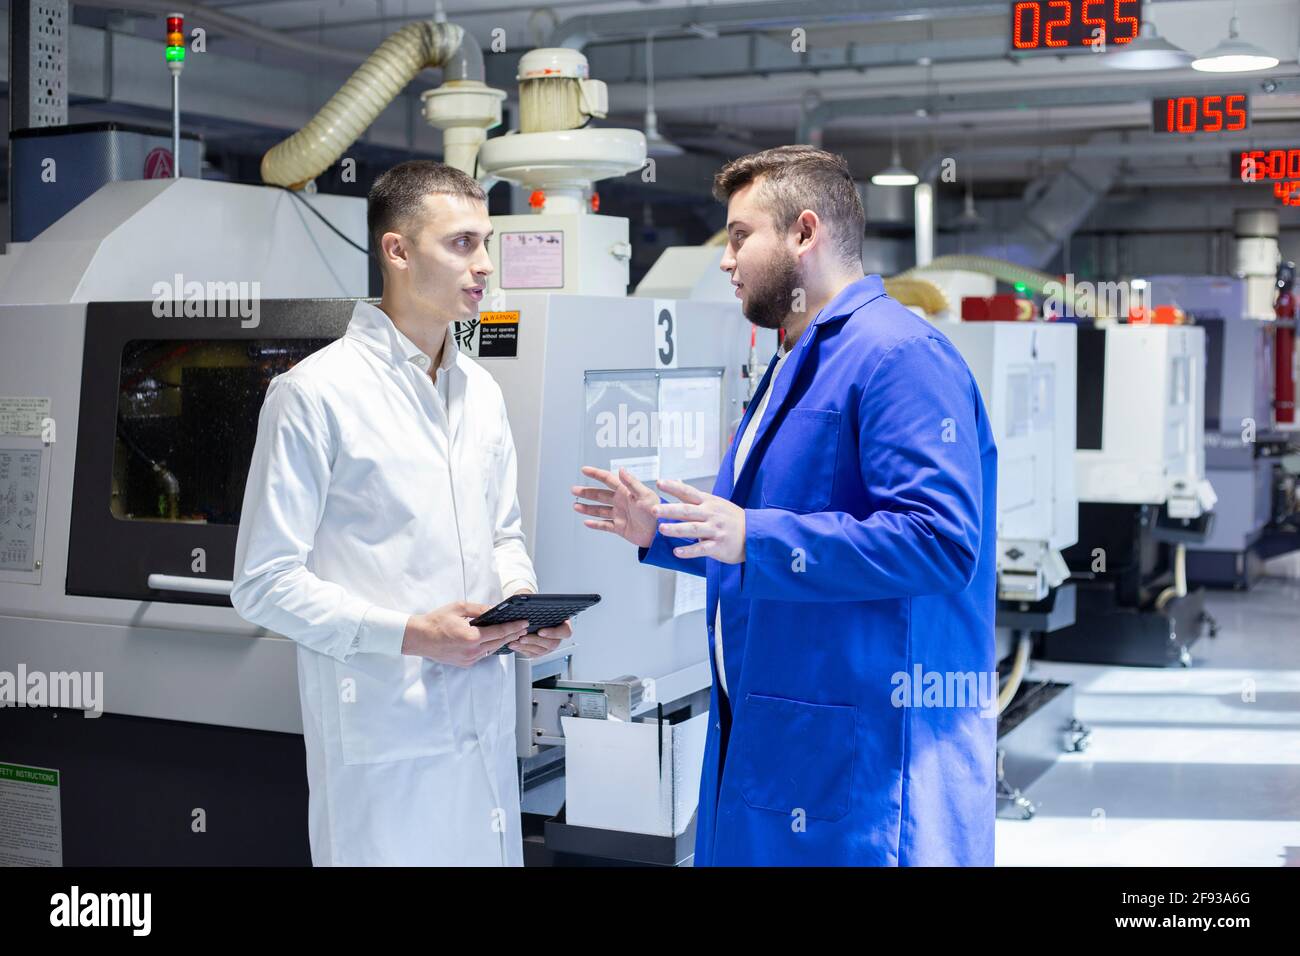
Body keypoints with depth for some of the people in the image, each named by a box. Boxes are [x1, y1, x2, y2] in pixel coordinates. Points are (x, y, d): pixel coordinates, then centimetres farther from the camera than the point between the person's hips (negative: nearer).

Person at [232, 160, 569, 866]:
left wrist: (523, 600, 0)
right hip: (381, 736, -6)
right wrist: (410, 635, -18)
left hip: (484, 722, 7)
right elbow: (265, 583, -12)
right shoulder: (317, 391, -10)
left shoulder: (482, 392, 12)